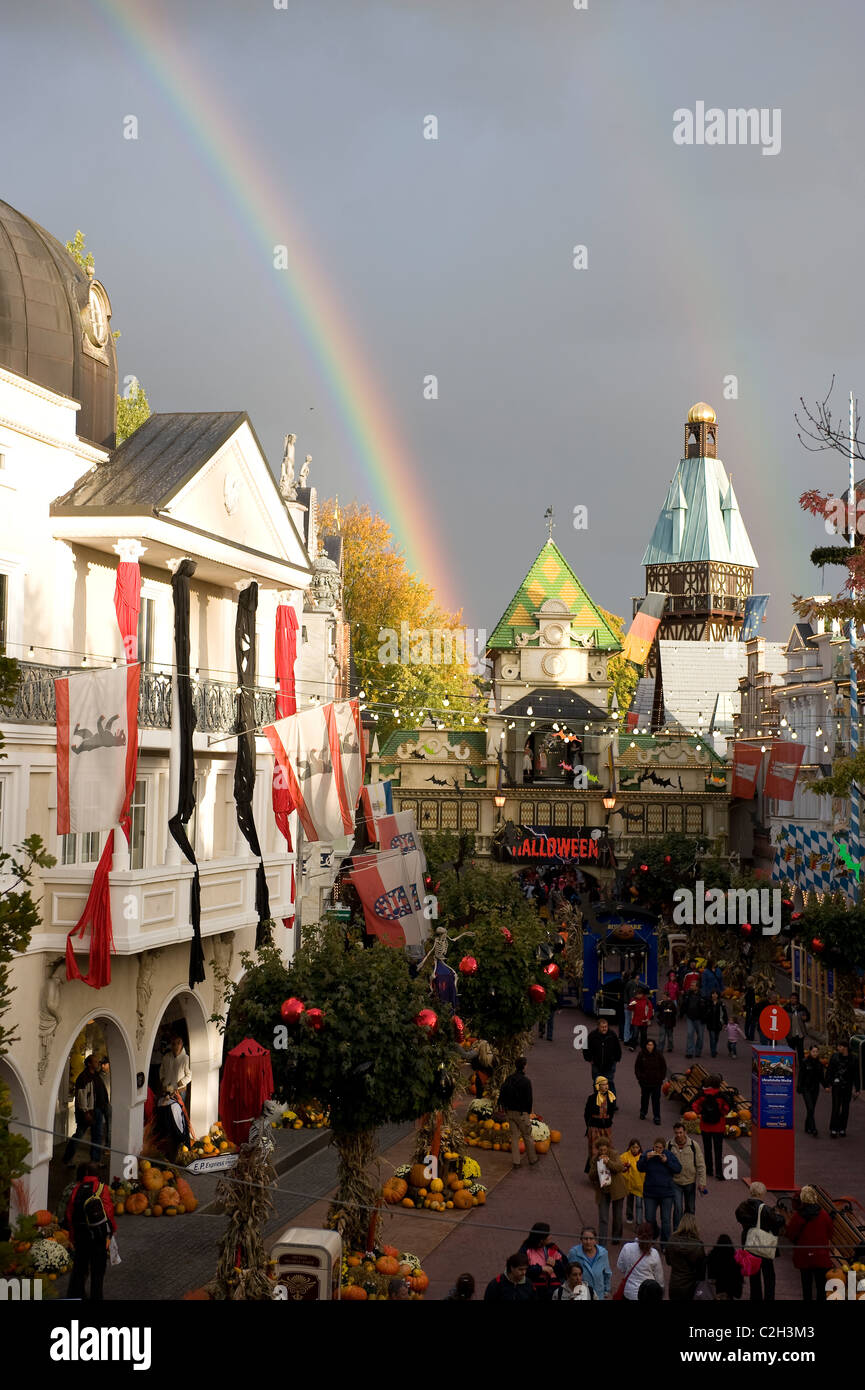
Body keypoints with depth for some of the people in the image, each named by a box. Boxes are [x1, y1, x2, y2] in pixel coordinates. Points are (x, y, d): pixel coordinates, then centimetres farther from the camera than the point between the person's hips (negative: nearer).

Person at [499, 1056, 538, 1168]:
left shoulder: (508, 1079, 3)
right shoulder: (526, 1081, -17)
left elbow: (501, 1095, 8)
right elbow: (529, 1099, -14)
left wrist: (505, 1109, 16)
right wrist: (529, 1112, -2)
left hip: (509, 1112, 5)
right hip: (521, 1113, -5)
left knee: (514, 1136, 12)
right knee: (527, 1136, 10)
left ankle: (515, 1161, 12)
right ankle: (532, 1160, 22)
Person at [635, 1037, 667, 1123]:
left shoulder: (659, 1055, -5)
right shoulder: (641, 1054, -5)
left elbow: (664, 1067, 4)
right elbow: (637, 1067, 3)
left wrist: (661, 1078, 0)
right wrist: (639, 1077, -4)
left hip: (656, 1081, -1)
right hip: (645, 1081, 1)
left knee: (656, 1099, -1)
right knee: (644, 1097, 16)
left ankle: (657, 1117, 5)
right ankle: (643, 1112, 37)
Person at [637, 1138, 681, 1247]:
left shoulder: (669, 1155, -5)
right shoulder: (647, 1154, -5)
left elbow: (678, 1169, -8)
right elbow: (640, 1168, -10)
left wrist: (667, 1161, -19)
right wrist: (646, 1158, -25)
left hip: (666, 1193, -1)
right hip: (650, 1193, 1)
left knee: (666, 1220, 1)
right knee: (649, 1219, 8)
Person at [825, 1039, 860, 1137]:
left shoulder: (852, 1059, 3)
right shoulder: (835, 1056, 0)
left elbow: (855, 1074, 7)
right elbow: (829, 1071, 1)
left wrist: (857, 1089, 4)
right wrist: (827, 1085, -4)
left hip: (848, 1086, 2)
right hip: (836, 1085, -2)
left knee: (845, 1109, 6)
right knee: (836, 1108, -8)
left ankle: (842, 1129, 16)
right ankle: (833, 1130, -5)